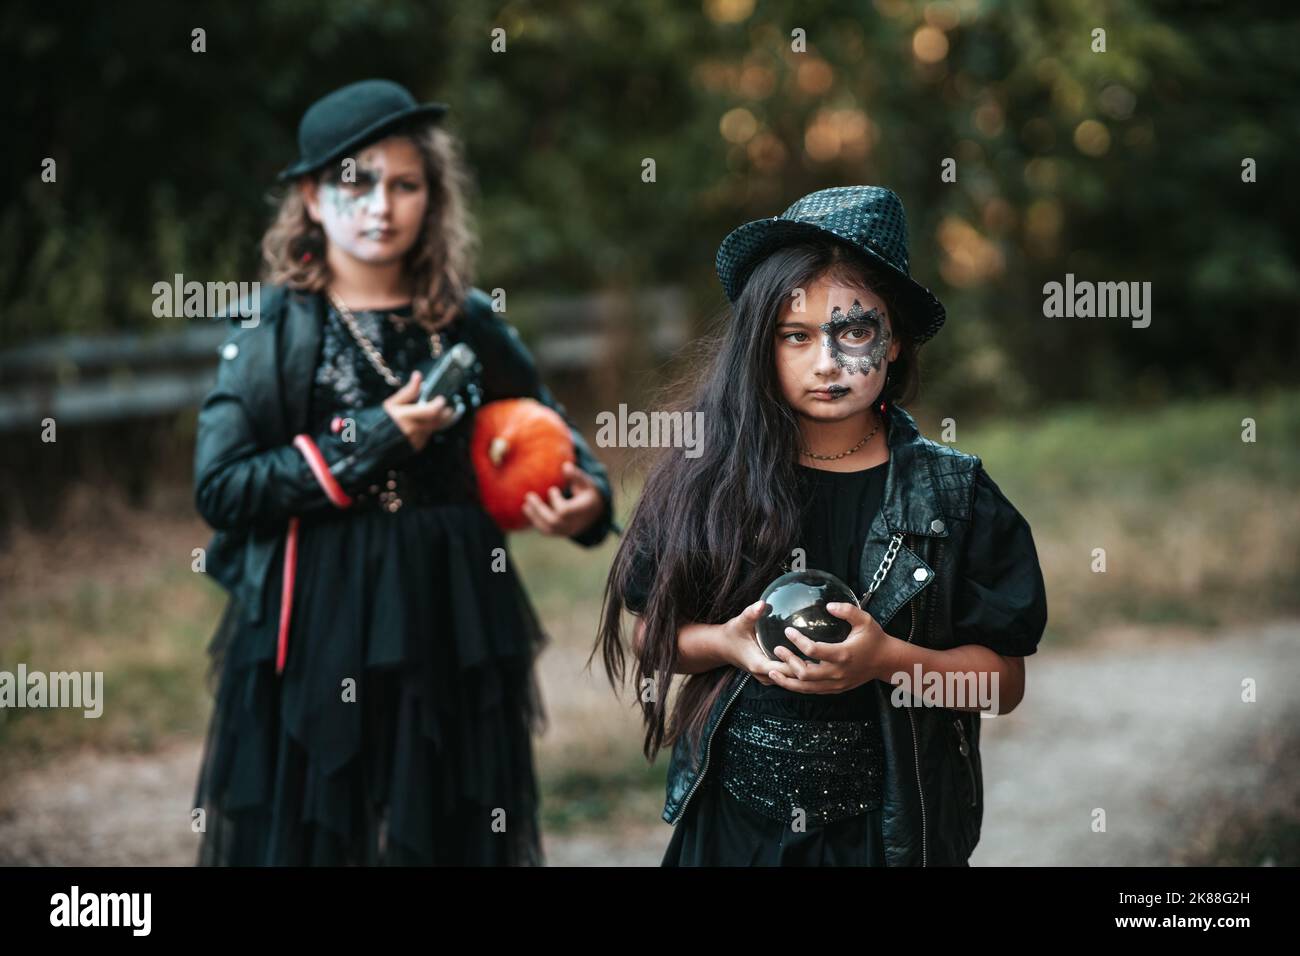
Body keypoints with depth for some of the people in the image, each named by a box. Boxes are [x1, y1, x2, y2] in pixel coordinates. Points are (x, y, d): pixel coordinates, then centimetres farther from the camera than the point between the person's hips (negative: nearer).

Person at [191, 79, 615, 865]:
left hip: (452, 635, 3)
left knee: (451, 838, 6)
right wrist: (369, 441, -15)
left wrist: (588, 495, -2)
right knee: (310, 834, 1)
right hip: (317, 638, -3)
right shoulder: (273, 327, -2)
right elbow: (220, 490, -9)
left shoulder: (467, 322, 6)